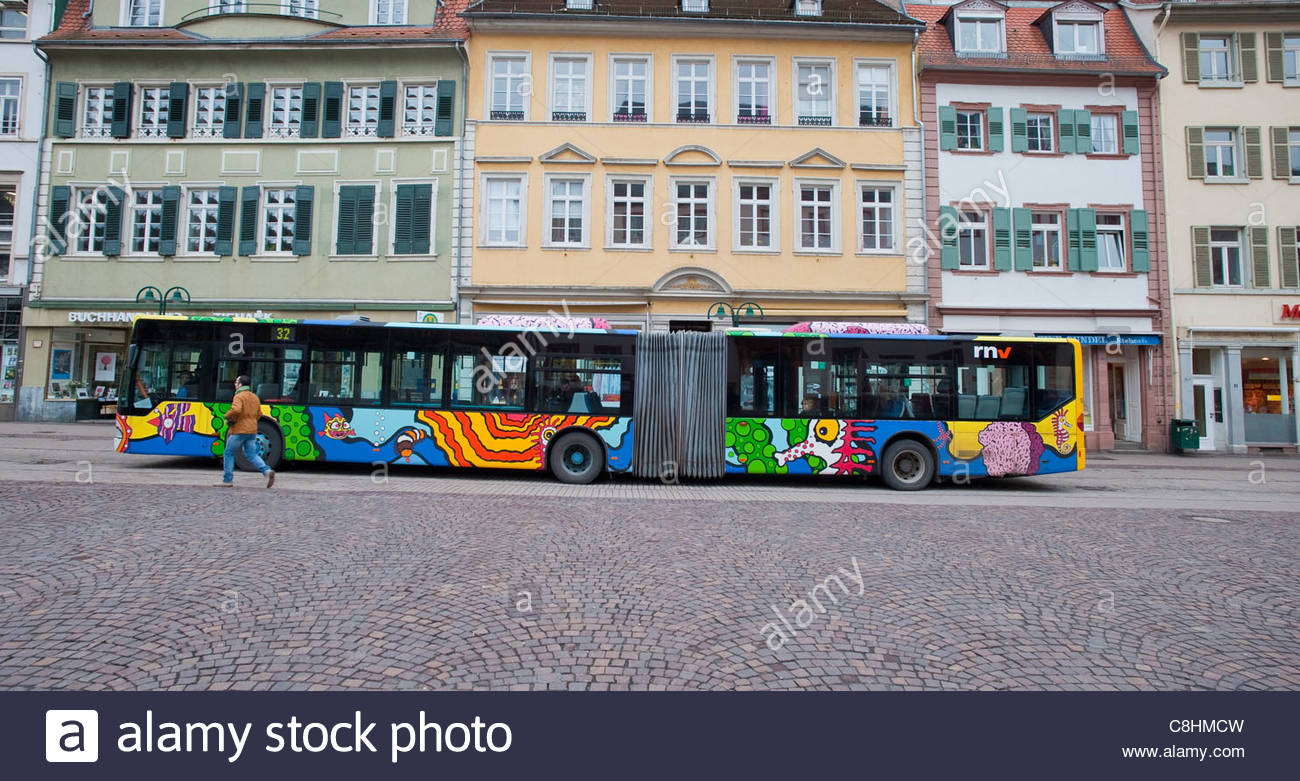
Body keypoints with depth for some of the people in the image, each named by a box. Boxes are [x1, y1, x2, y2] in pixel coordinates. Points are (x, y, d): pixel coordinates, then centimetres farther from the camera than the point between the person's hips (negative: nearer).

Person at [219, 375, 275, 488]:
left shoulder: (239, 396, -11)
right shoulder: (255, 397, 14)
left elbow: (236, 410, -28)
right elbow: (259, 415, 17)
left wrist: (227, 417, -11)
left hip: (239, 431, -7)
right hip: (252, 430, 7)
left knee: (229, 453, 8)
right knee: (251, 454, 8)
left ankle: (227, 480, 12)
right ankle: (267, 471, -13)